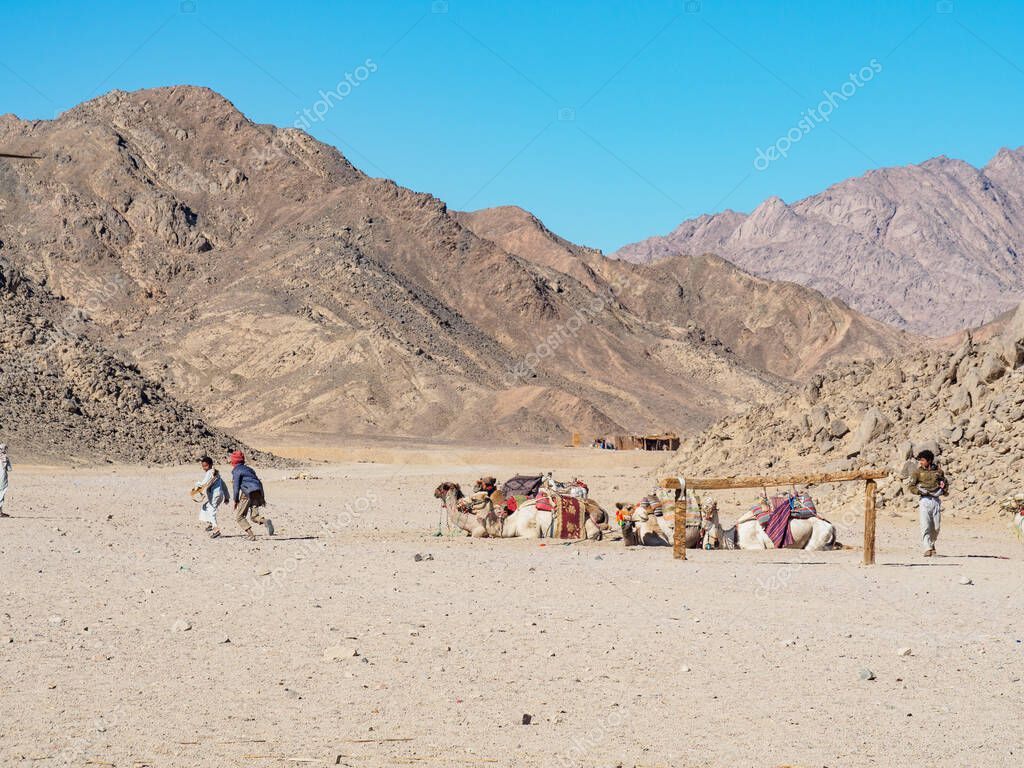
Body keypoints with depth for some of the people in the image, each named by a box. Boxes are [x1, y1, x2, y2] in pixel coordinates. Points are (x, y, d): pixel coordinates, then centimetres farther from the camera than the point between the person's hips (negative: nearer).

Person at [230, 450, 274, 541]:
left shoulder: (236, 471, 0)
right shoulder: (248, 468, 22)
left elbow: (236, 486, -7)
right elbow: (259, 483, 21)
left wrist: (235, 500, 0)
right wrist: (262, 497, 23)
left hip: (249, 493, -7)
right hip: (258, 492, 7)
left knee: (239, 516, 6)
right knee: (254, 516, 10)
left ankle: (251, 535, -8)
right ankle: (265, 521, -22)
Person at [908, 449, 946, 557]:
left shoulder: (939, 472, 11)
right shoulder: (918, 472, 5)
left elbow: (945, 484, 21)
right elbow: (911, 486, 2)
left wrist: (943, 490, 1)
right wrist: (921, 491, -12)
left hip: (936, 500, 2)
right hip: (925, 500, -2)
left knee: (936, 527, 4)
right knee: (925, 526, -12)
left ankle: (932, 544, 27)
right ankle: (927, 549, -13)